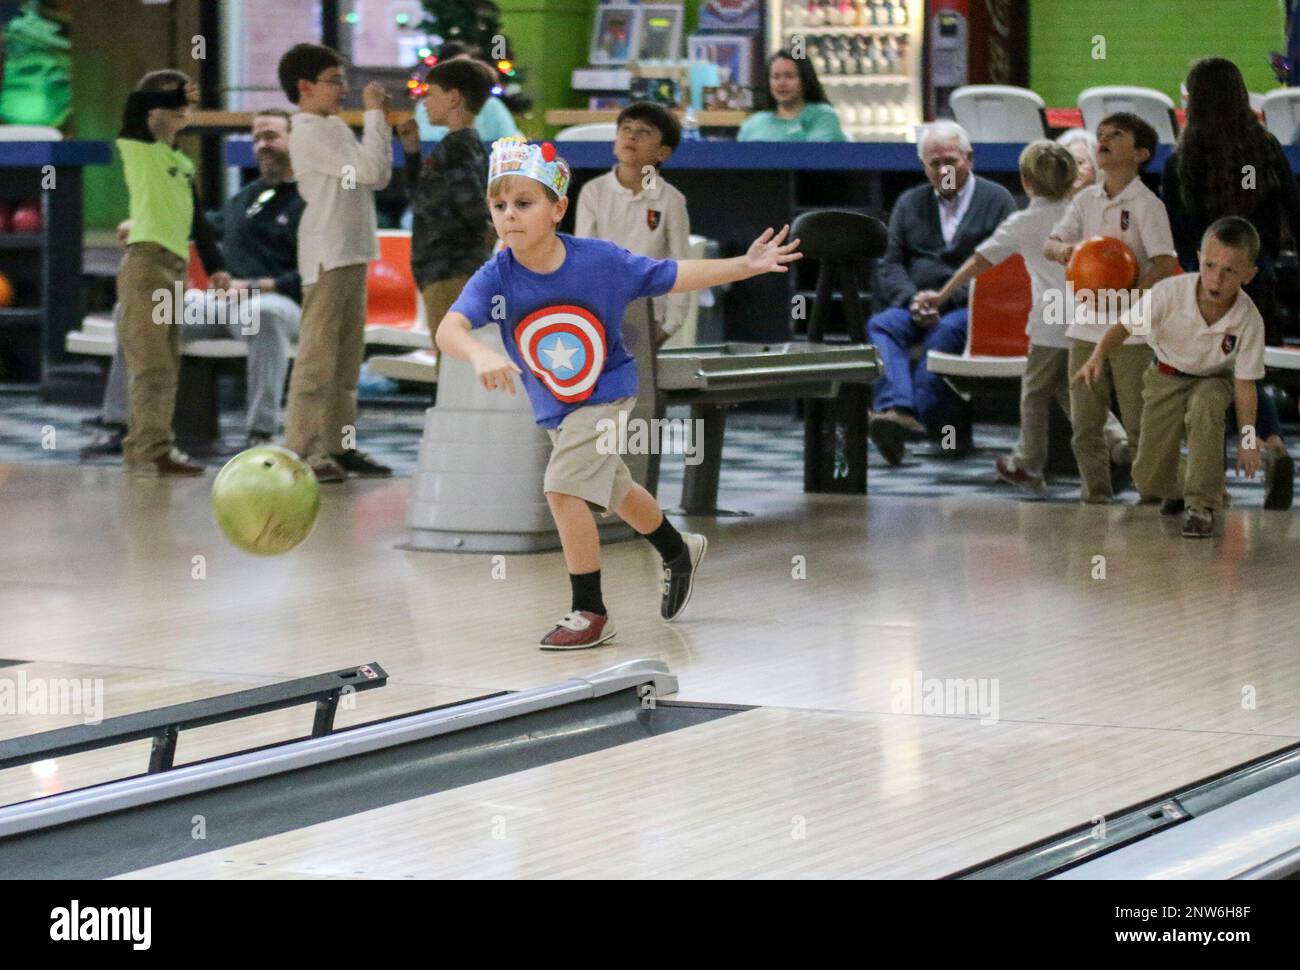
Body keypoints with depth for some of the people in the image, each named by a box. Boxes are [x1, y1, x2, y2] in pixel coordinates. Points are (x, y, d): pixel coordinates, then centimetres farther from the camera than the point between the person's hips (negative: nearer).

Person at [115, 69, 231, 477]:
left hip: (175, 267, 8)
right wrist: (179, 95, -13)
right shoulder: (139, 146, -1)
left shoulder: (184, 163, 21)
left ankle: (144, 449, 13)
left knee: (166, 367, 9)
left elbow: (197, 221, 23)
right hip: (147, 262, -8)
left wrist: (215, 266, 15)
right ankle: (149, 451, -15)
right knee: (151, 364, -12)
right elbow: (136, 102, -21)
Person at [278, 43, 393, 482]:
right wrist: (375, 113, -12)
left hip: (352, 255, 10)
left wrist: (382, 120, 7)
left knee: (346, 359, 11)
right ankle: (302, 450, -10)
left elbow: (377, 176, 15)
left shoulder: (334, 128, 18)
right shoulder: (309, 133, -12)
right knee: (317, 357, -10)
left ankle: (339, 445, 15)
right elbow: (370, 170, -20)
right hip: (326, 257, -10)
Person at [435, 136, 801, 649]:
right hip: (553, 409, 4)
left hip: (606, 394, -4)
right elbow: (450, 328, -39)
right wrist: (480, 354, -61)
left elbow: (672, 275, -10)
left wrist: (746, 266, -15)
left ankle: (590, 613, -8)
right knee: (614, 492, 26)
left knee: (564, 489, -22)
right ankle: (680, 552, 54)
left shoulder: (600, 260, -24)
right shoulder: (496, 278, -23)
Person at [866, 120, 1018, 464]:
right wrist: (913, 299, -7)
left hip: (970, 308, -4)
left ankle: (918, 416, -45)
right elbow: (891, 265, 16)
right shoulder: (909, 203, 23)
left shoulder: (997, 200, 9)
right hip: (916, 307, 4)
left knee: (946, 332, -37)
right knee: (881, 325, -29)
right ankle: (898, 409, -49)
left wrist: (945, 299, -12)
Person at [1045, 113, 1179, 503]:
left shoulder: (1147, 204, -7)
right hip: (1085, 325, 5)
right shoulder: (1085, 200, 10)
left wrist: (1125, 298, -26)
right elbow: (1051, 243, 7)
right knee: (1085, 423, 7)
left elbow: (1165, 264, -15)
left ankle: (1155, 494, 9)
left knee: (1139, 423, -1)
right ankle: (1097, 492, 18)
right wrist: (1063, 249, -18)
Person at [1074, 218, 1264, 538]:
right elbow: (1126, 325, -20)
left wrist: (1248, 439, -12)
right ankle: (1176, 489, 37)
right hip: (1166, 377, 1)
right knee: (1149, 478, -4)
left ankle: (1202, 506, -27)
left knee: (1206, 407, -40)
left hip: (1213, 380, -1)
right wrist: (1098, 355, -39)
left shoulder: (1249, 320, -26)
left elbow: (1245, 383, -16)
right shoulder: (1169, 292, -30)